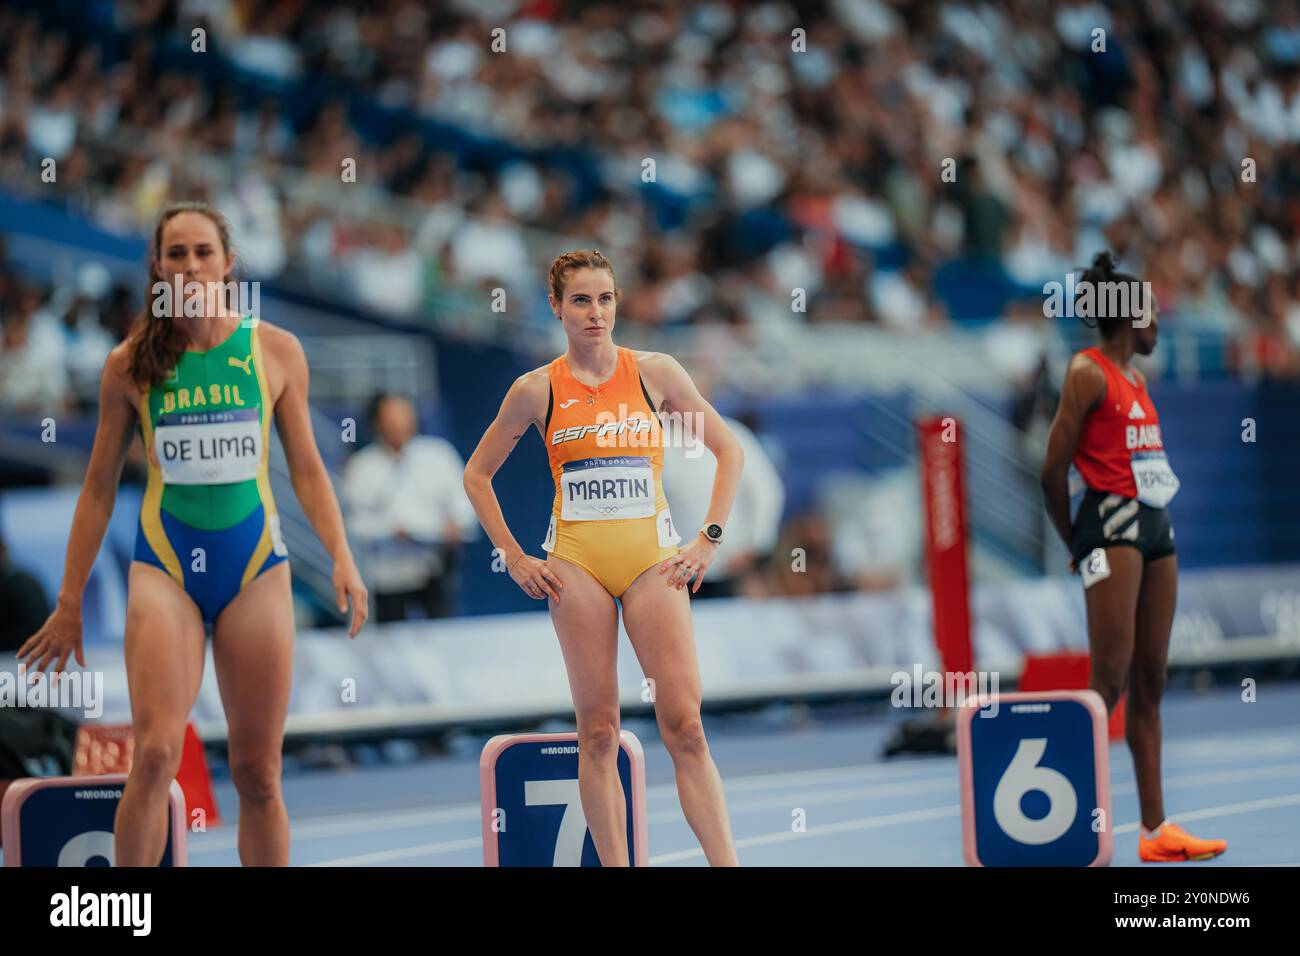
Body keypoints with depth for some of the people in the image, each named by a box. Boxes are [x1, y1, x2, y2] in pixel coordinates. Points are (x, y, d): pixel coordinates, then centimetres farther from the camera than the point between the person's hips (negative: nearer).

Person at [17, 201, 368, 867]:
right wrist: (69, 603, 7)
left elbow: (306, 467, 10)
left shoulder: (275, 351, 3)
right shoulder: (132, 364, 2)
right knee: (156, 753, -18)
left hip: (255, 565, 1)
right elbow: (99, 487, 7)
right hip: (165, 563, -1)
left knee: (258, 774, 4)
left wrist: (341, 556, -4)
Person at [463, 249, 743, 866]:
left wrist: (708, 540, 1)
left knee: (684, 726, -9)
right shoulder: (537, 390, 4)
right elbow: (477, 475, 14)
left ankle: (726, 864, -11)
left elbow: (728, 450, 9)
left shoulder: (655, 372, 3)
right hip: (576, 561, 1)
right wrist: (514, 559, 6)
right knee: (597, 730, 0)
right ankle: (615, 867, 3)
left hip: (651, 555, 0)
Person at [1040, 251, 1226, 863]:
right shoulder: (1089, 372, -8)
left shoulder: (1136, 379, 18)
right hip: (1113, 524, -8)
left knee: (1149, 685, 8)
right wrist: (1077, 547, 0)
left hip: (1154, 526, 8)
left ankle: (1156, 830, 9)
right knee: (1110, 682, -12)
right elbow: (1053, 472, -10)